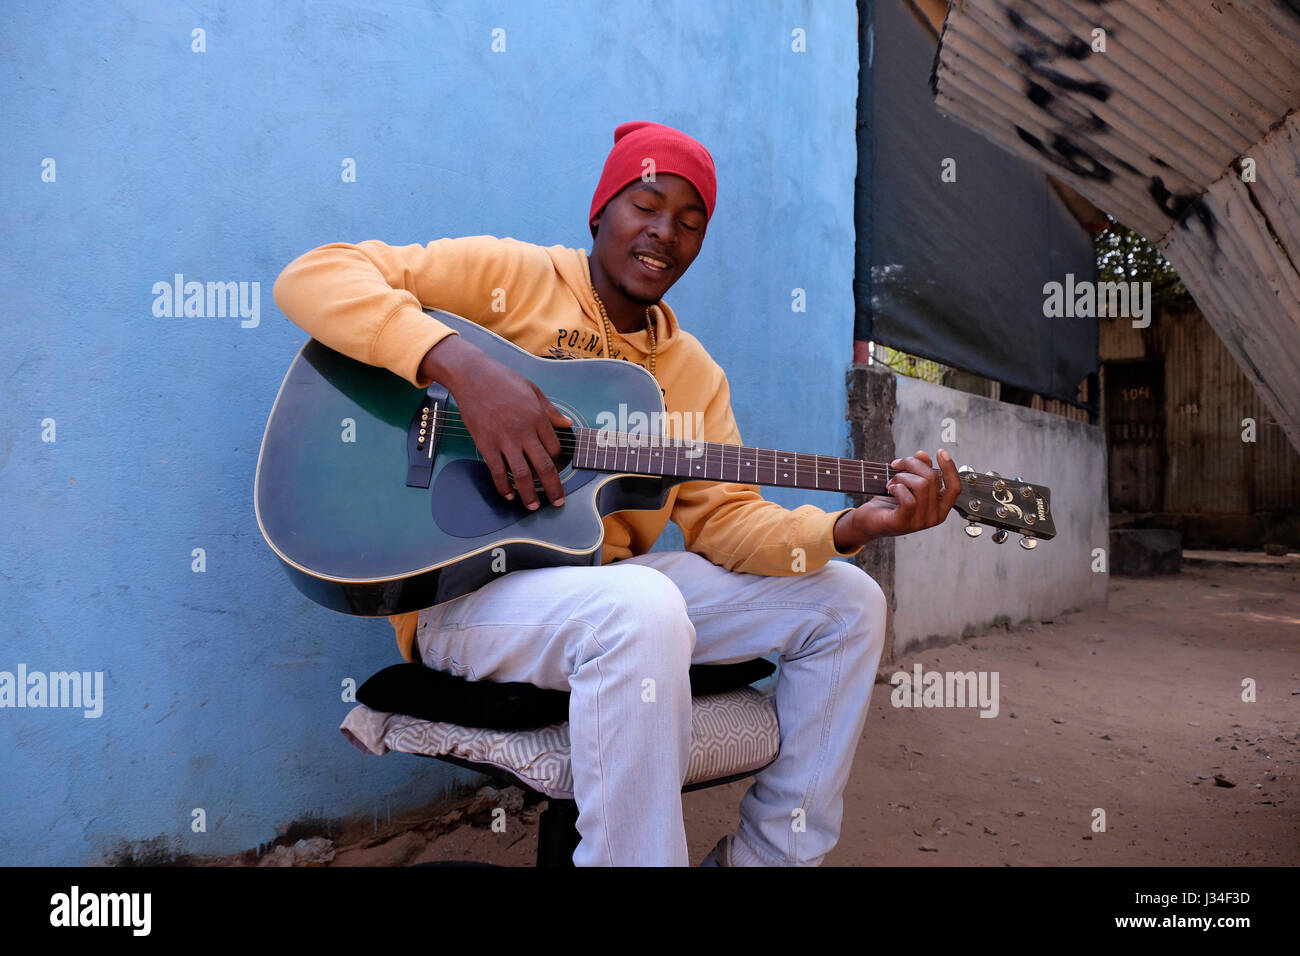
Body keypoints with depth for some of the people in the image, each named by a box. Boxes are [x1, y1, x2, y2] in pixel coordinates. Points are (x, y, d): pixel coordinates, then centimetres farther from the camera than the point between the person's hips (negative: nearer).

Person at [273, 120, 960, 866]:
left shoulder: (695, 374, 14)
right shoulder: (509, 274, -1)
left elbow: (724, 517, 5)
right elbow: (312, 275, -10)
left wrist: (851, 527, -13)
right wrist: (463, 365, -25)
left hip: (613, 582, 7)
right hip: (465, 586, -6)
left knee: (848, 600, 3)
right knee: (643, 609, -38)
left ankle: (770, 855, 11)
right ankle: (638, 857, -15)